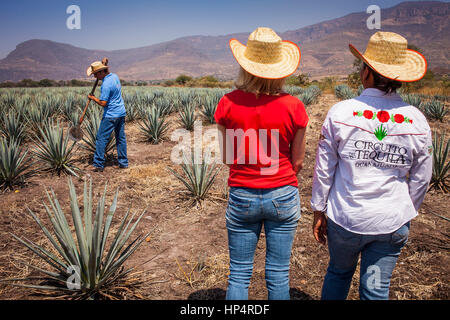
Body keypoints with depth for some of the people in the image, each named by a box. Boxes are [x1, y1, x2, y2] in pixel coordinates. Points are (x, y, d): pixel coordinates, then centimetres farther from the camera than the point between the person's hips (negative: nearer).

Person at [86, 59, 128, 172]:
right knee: (121, 138, 13)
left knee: (101, 138, 0)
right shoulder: (114, 76, 5)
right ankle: (123, 163, 18)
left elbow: (103, 103, -21)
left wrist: (93, 98, -3)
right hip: (121, 112, 9)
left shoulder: (106, 84, -20)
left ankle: (98, 165, 3)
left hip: (110, 115, -9)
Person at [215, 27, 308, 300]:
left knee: (239, 274, 15)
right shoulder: (293, 106, -10)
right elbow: (298, 162, -1)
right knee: (279, 275, 15)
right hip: (283, 195, 0)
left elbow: (226, 157, 0)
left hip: (242, 196, 1)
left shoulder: (228, 103, -8)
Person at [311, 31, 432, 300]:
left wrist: (319, 211, 6)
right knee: (377, 289, 16)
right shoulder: (417, 120, -6)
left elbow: (324, 169, -7)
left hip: (345, 217, -1)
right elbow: (421, 180, 3)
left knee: (338, 273, 24)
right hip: (392, 223, 1)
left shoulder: (340, 112, -13)